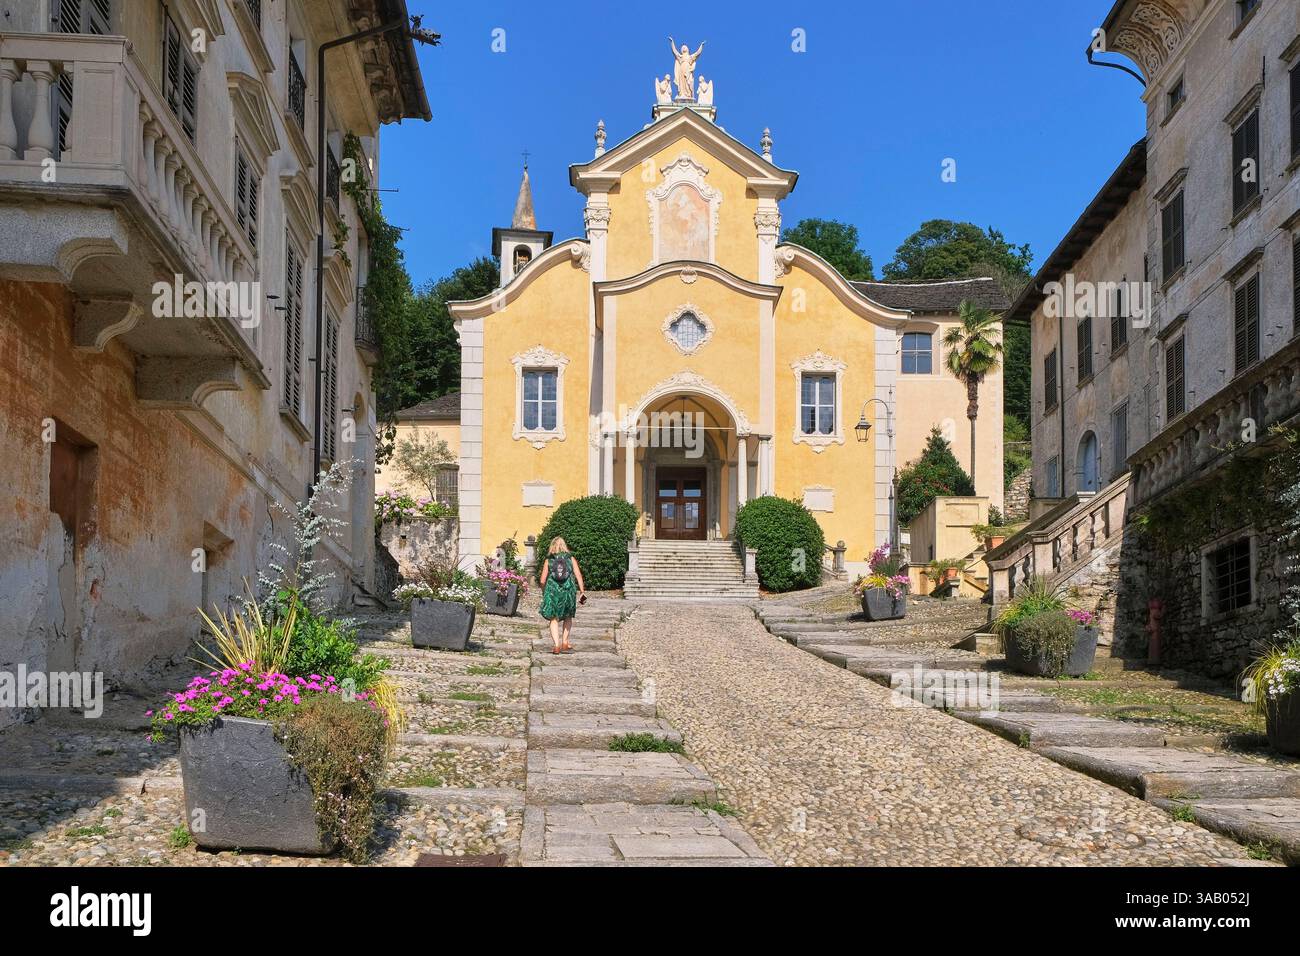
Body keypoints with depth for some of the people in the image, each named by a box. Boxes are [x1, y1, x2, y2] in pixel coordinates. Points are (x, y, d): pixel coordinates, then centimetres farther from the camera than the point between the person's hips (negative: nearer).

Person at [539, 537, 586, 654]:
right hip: (568, 590, 1)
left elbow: (543, 580, 5)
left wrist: (544, 593, 20)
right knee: (568, 617, 22)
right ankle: (565, 643, 22)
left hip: (552, 591, -1)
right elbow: (578, 575, -2)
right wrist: (582, 591, 0)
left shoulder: (549, 560, 6)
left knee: (554, 619, 7)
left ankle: (556, 645, -5)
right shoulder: (571, 559, 7)